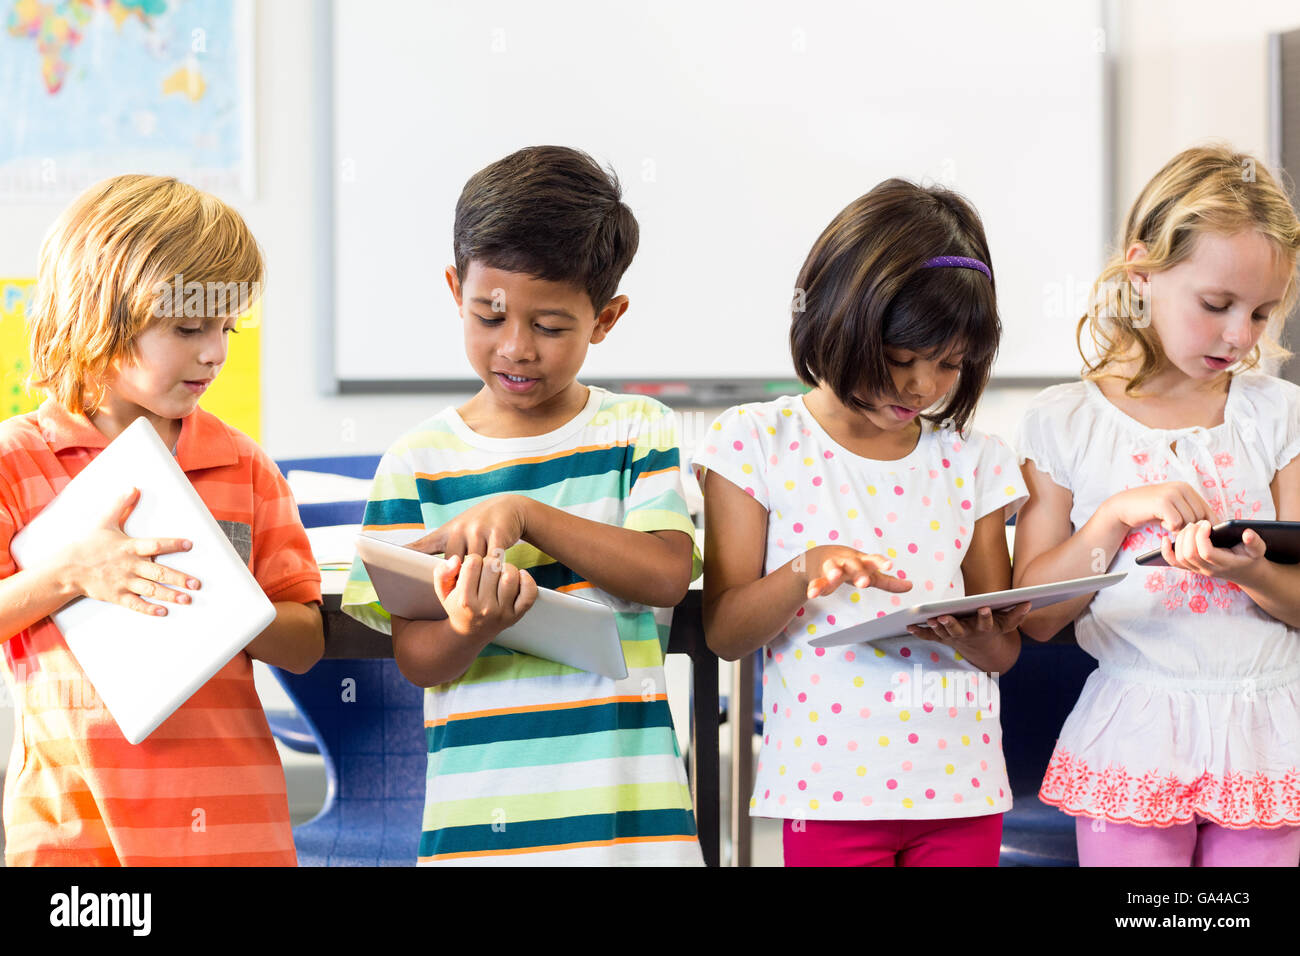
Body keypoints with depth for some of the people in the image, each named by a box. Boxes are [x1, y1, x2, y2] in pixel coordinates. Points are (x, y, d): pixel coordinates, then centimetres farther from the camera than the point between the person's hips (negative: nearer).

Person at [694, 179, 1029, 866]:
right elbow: (723, 633, -4)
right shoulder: (758, 442, -1)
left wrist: (977, 640, -13)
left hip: (960, 784, 3)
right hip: (830, 786, -3)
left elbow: (1003, 650, 10)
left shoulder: (972, 461, 7)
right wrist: (802, 572, -22)